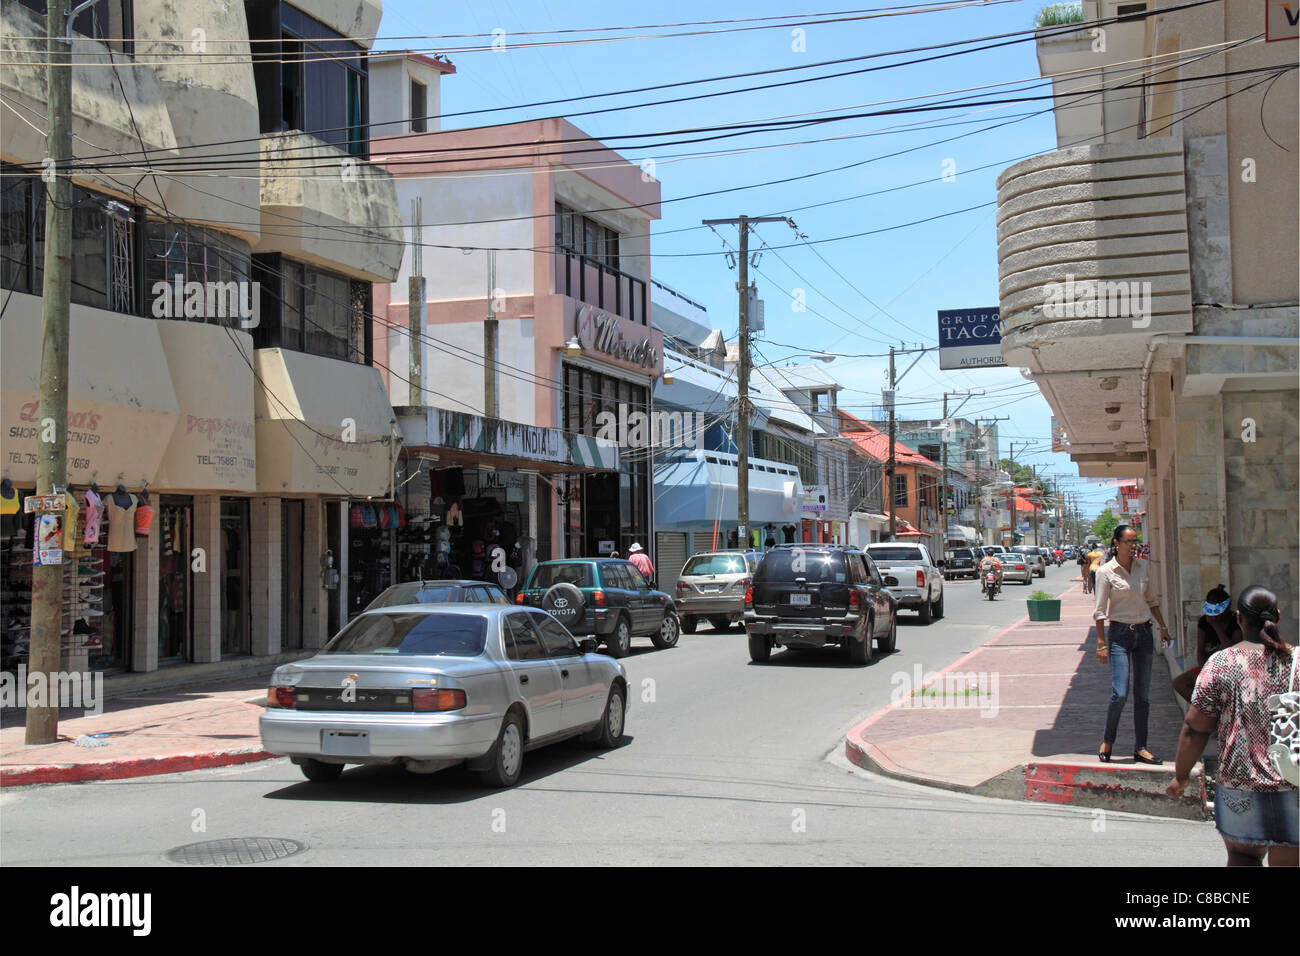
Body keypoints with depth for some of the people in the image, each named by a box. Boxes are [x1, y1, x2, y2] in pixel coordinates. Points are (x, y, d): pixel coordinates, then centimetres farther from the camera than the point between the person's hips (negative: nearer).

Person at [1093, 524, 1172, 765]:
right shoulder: (1106, 571, -7)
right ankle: (1107, 742, 9)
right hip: (1119, 634, -5)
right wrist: (1102, 643, -10)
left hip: (1144, 633, 5)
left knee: (1143, 695, 5)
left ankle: (1140, 749, 12)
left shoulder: (1143, 566, 8)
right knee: (1120, 694, -11)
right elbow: (1100, 610, -7)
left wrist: (1163, 627, 15)